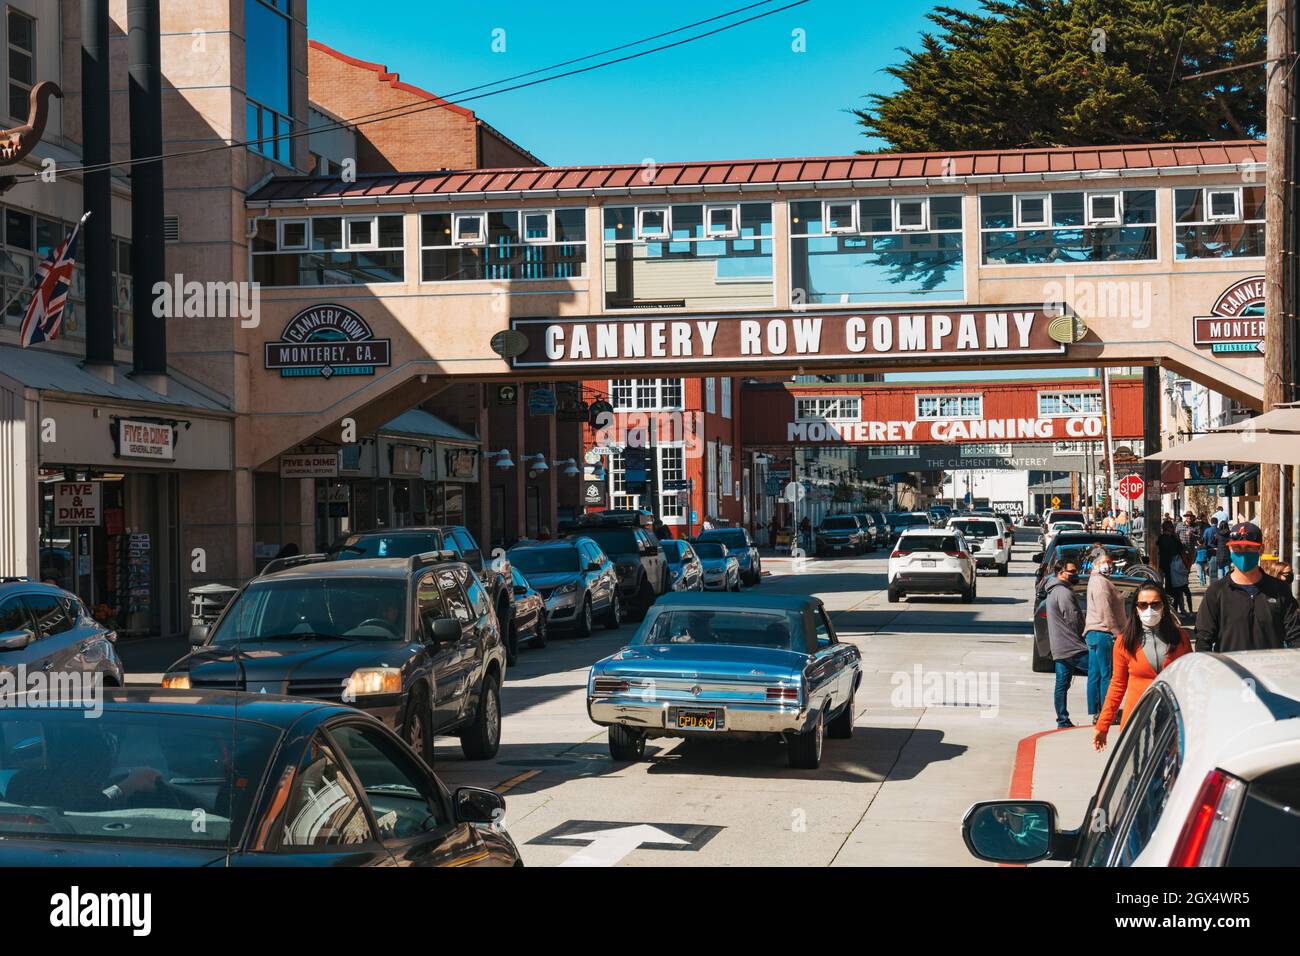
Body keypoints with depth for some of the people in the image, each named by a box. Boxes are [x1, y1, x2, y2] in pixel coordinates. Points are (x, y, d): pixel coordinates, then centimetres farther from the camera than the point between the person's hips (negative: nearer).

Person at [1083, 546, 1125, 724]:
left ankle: (1094, 713, 14)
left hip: (1093, 633, 11)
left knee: (1095, 674, 11)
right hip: (1103, 633, -11)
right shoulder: (1101, 582, -14)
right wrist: (1117, 633, -16)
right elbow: (1105, 612, -19)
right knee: (1107, 674, -7)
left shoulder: (1095, 580, 19)